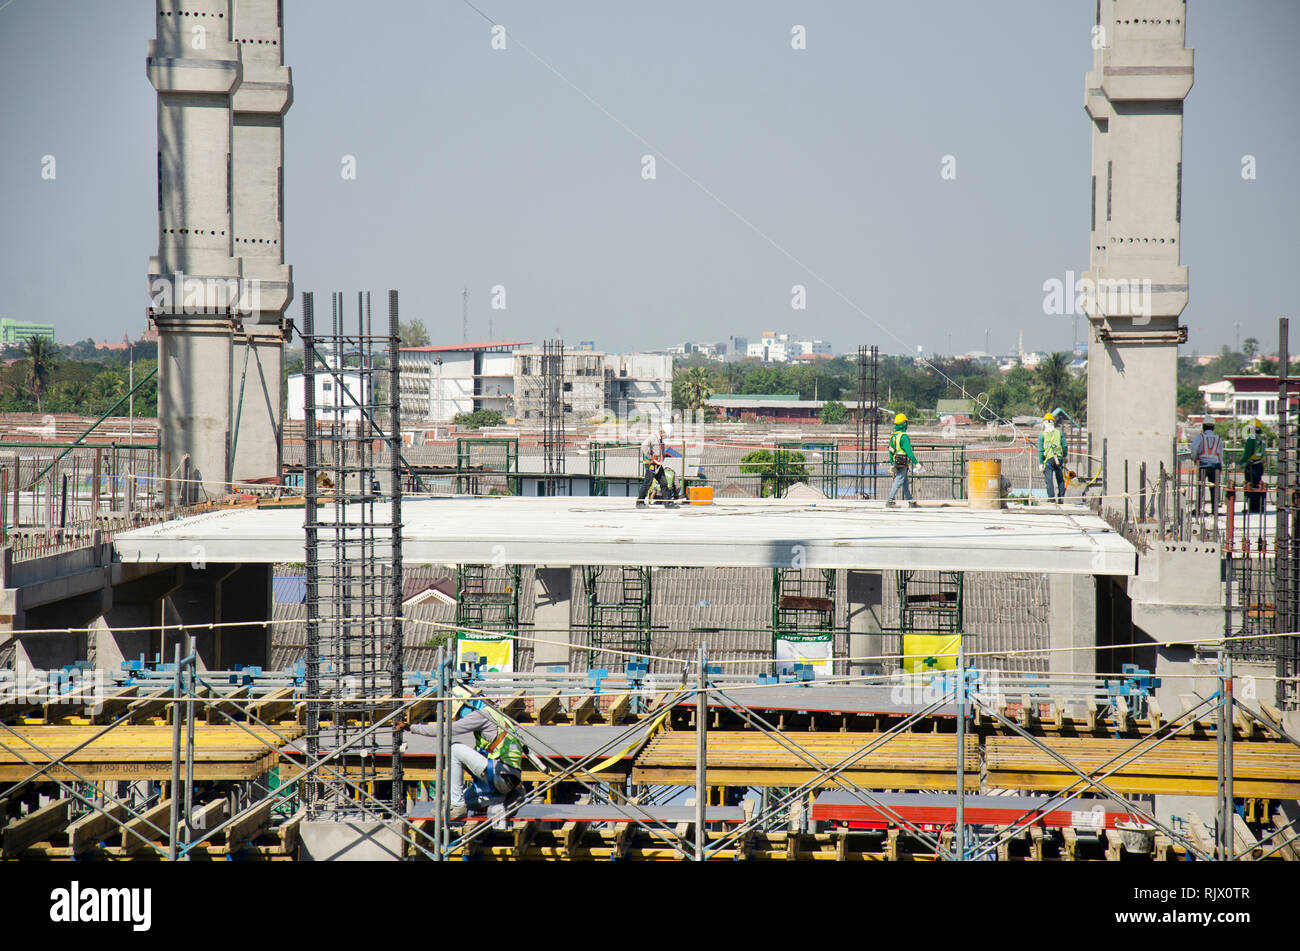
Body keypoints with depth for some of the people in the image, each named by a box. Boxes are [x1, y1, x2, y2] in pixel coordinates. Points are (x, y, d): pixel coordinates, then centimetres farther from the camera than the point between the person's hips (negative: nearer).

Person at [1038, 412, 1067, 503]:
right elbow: (1064, 446, 7)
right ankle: (1061, 498, 12)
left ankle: (1051, 498, -5)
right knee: (1060, 480, 12)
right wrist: (1064, 456, 22)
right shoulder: (1059, 433, 5)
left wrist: (1040, 463, -1)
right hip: (1059, 458, 3)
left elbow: (1040, 450, -4)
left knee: (1049, 481, 0)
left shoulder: (1042, 435, -3)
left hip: (1048, 459, -3)